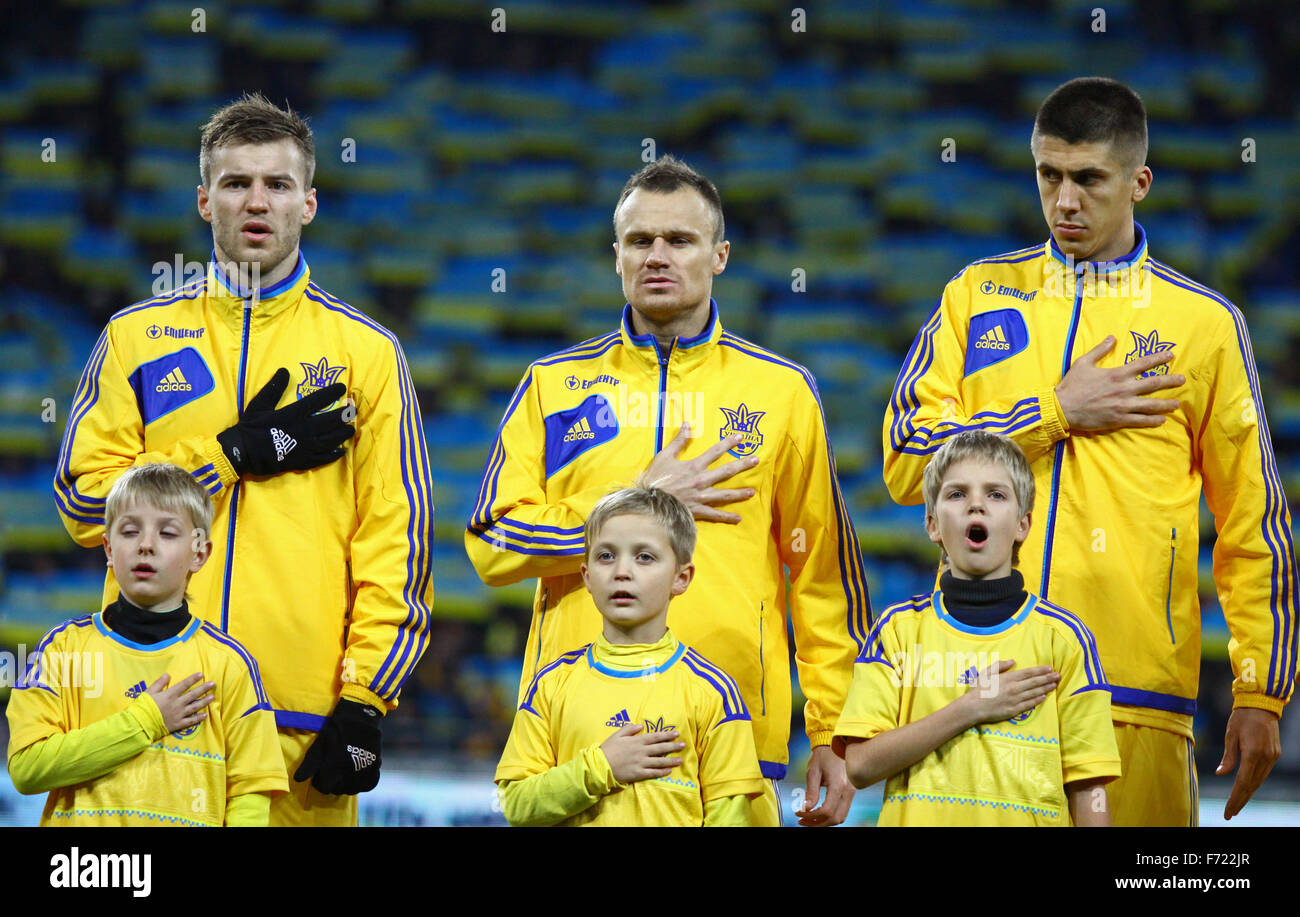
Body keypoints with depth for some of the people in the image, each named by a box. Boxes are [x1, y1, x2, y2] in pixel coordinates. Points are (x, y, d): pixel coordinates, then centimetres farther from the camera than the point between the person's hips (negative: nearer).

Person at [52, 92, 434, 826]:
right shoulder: (137, 337, 11)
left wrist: (365, 699, -4)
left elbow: (398, 535, 4)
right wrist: (235, 454, -5)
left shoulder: (366, 351, 9)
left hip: (304, 709, 0)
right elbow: (86, 502, 3)